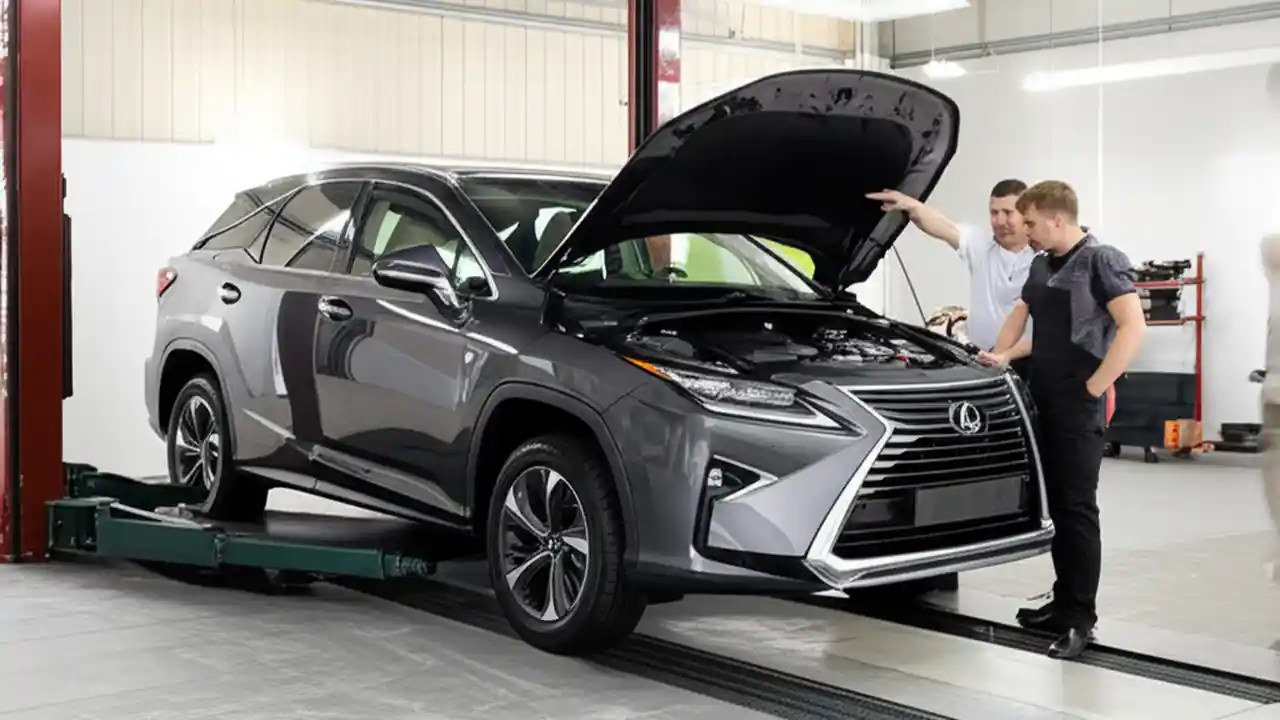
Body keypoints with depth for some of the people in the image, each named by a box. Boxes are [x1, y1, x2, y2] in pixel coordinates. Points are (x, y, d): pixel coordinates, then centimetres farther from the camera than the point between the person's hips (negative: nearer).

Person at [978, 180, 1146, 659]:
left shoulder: (1101, 261, -10)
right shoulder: (1041, 267, 15)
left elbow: (1133, 329, -18)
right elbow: (1024, 317, 30)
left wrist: (1094, 388, -17)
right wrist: (1002, 356, 12)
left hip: (1078, 408, -8)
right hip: (1042, 404, 8)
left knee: (1077, 509, -6)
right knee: (1056, 507, 11)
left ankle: (1081, 618, -1)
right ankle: (1064, 602, 20)